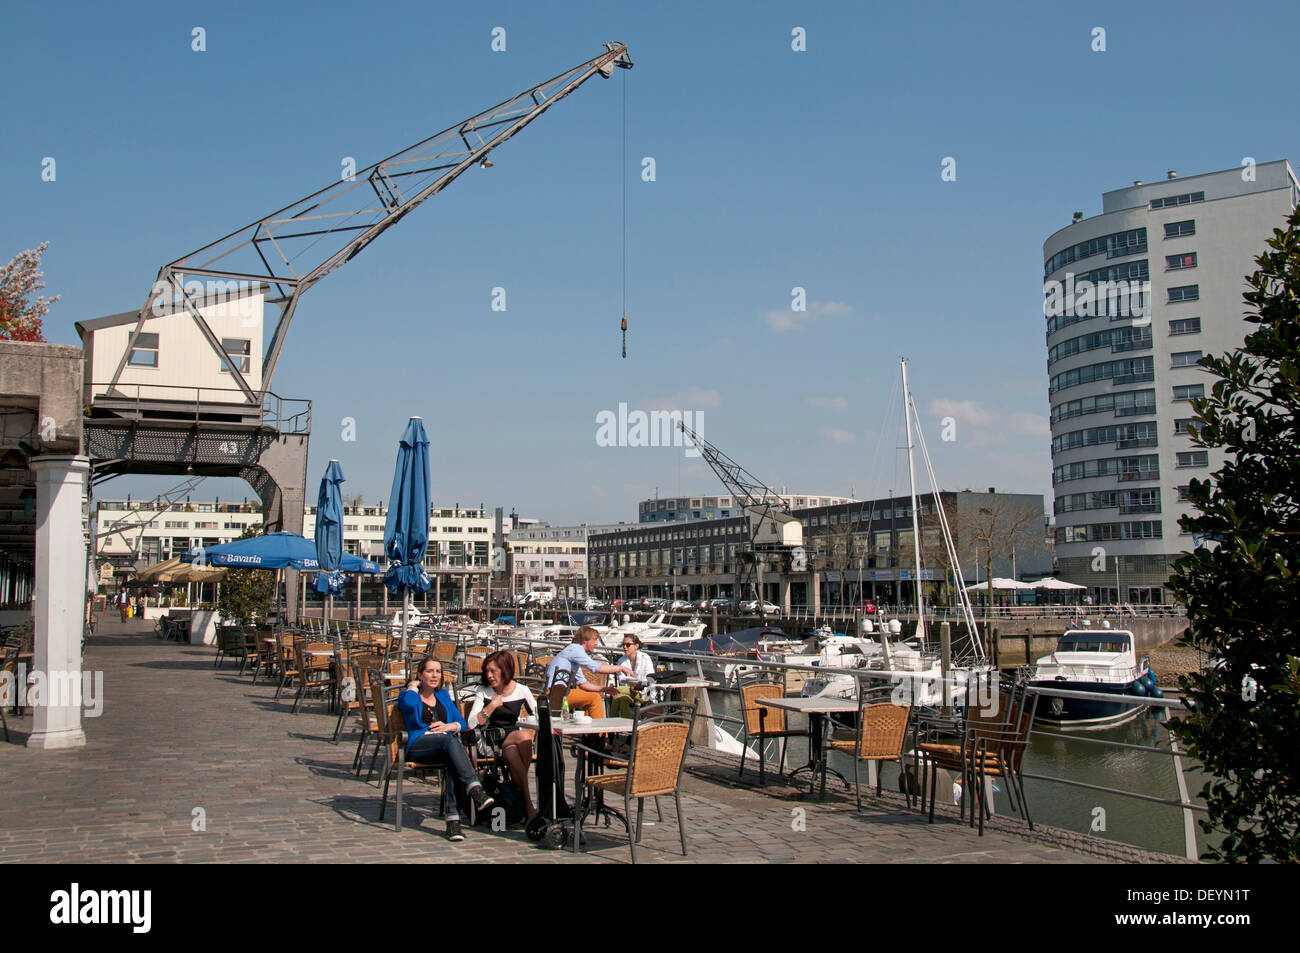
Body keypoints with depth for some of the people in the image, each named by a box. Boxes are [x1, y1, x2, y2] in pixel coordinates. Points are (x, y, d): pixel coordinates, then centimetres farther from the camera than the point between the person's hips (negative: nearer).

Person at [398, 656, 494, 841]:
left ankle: (453, 819, -44)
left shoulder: (444, 695, 30)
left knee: (453, 760, -35)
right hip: (419, 746, -3)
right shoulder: (410, 695, 17)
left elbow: (463, 723, 25)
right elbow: (408, 703, -10)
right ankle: (475, 790, -51)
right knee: (450, 741, -37)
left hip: (448, 742, 3)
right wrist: (413, 686, 9)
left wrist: (451, 726, 2)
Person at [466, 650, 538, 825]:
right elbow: (472, 724, -4)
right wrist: (491, 706, -13)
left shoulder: (521, 690, 7)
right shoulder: (483, 691, 4)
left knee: (512, 754, -36)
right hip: (490, 741, -2)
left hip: (513, 740, 2)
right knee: (524, 736, -33)